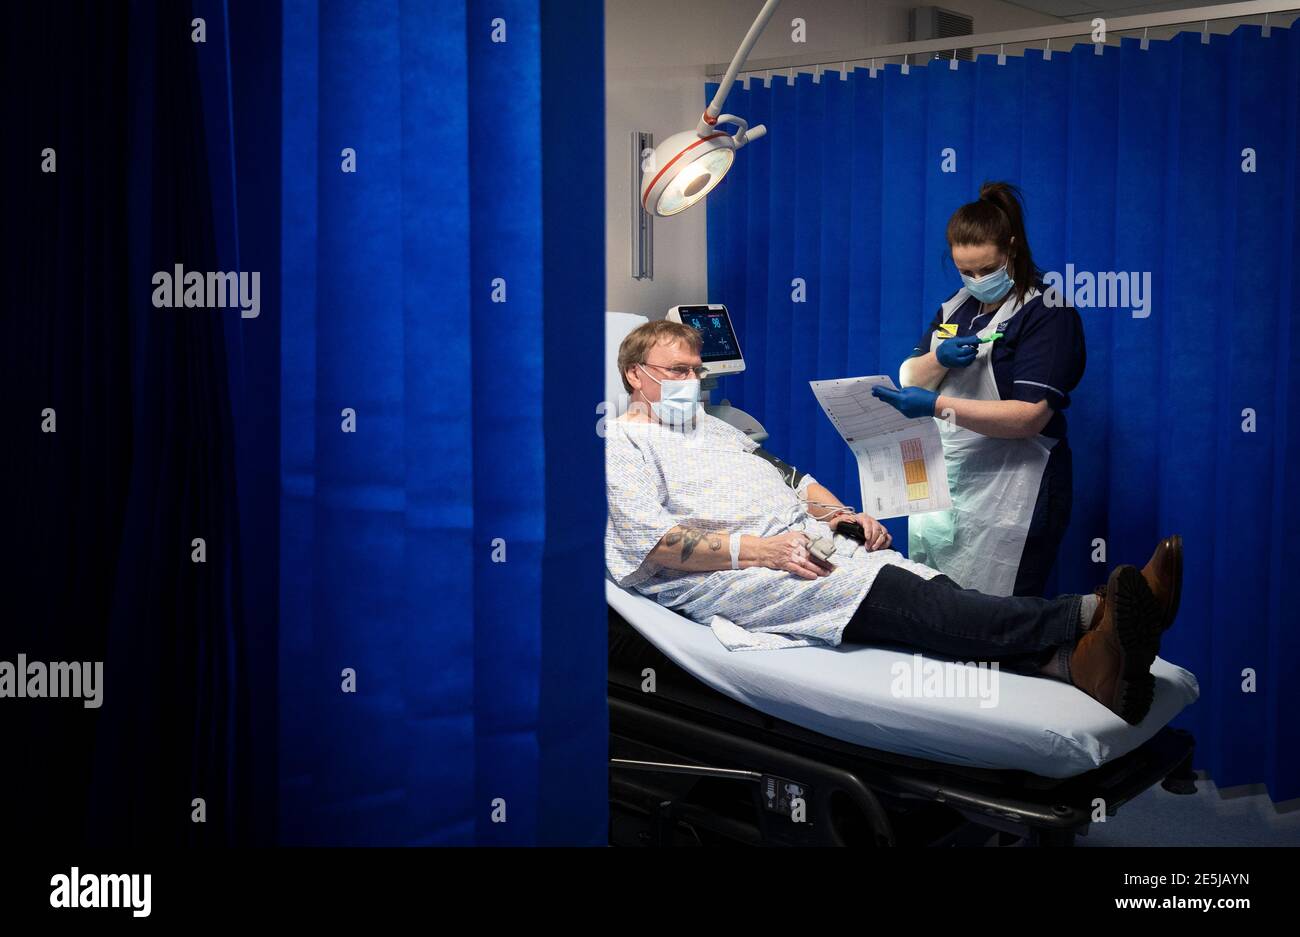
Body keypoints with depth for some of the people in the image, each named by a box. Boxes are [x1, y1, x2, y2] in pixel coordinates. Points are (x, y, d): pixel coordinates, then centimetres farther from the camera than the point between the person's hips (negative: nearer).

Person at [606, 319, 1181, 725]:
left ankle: (1079, 661, -45)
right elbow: (651, 542, -10)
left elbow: (790, 478, 30)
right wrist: (758, 549, -18)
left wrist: (847, 516, 9)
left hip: (805, 542, 8)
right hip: (720, 577, -7)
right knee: (885, 592, -30)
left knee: (921, 593, -21)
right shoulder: (621, 442, 5)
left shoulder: (714, 426, 31)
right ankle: (1088, 618, -48)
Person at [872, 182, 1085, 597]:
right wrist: (938, 358, -9)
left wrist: (938, 405, -26)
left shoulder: (1047, 312, -10)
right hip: (938, 484, 7)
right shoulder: (957, 306, 12)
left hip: (1004, 498, -6)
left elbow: (1031, 416, -19)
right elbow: (909, 379, 13)